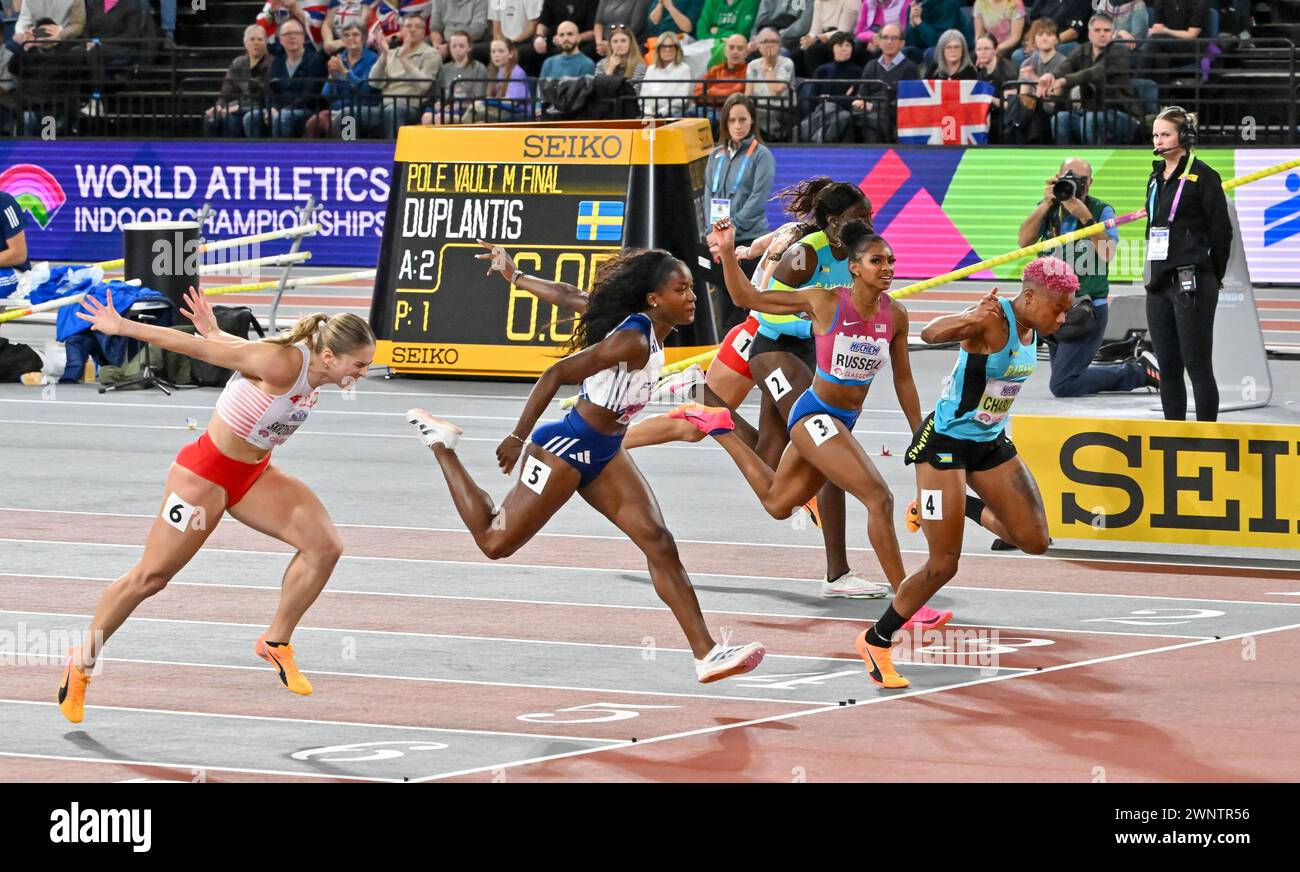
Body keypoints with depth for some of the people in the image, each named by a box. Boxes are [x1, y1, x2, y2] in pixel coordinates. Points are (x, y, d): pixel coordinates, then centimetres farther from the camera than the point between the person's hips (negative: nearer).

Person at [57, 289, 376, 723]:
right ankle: (81, 663, 21)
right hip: (205, 473, -8)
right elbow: (196, 347, -22)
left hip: (255, 475, 8)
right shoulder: (280, 363, -30)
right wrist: (122, 327, -15)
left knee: (324, 545, -10)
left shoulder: (316, 370, -6)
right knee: (149, 577, 3)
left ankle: (276, 642, 5)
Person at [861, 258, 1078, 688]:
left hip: (991, 443, 8)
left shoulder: (1029, 327, 0)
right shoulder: (992, 320, -25)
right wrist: (969, 319, -62)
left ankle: (961, 506, 26)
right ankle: (876, 642, 12)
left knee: (1034, 540, 2)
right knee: (943, 565, -6)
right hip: (945, 443, -8)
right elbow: (931, 333, -42)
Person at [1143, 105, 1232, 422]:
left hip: (1192, 285, -8)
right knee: (1167, 369, 9)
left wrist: (1212, 275, -1)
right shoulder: (1156, 178, 16)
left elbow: (1221, 230, -7)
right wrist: (1153, 272, 15)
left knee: (1198, 367, -6)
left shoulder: (1202, 176, -7)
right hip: (1159, 284, 8)